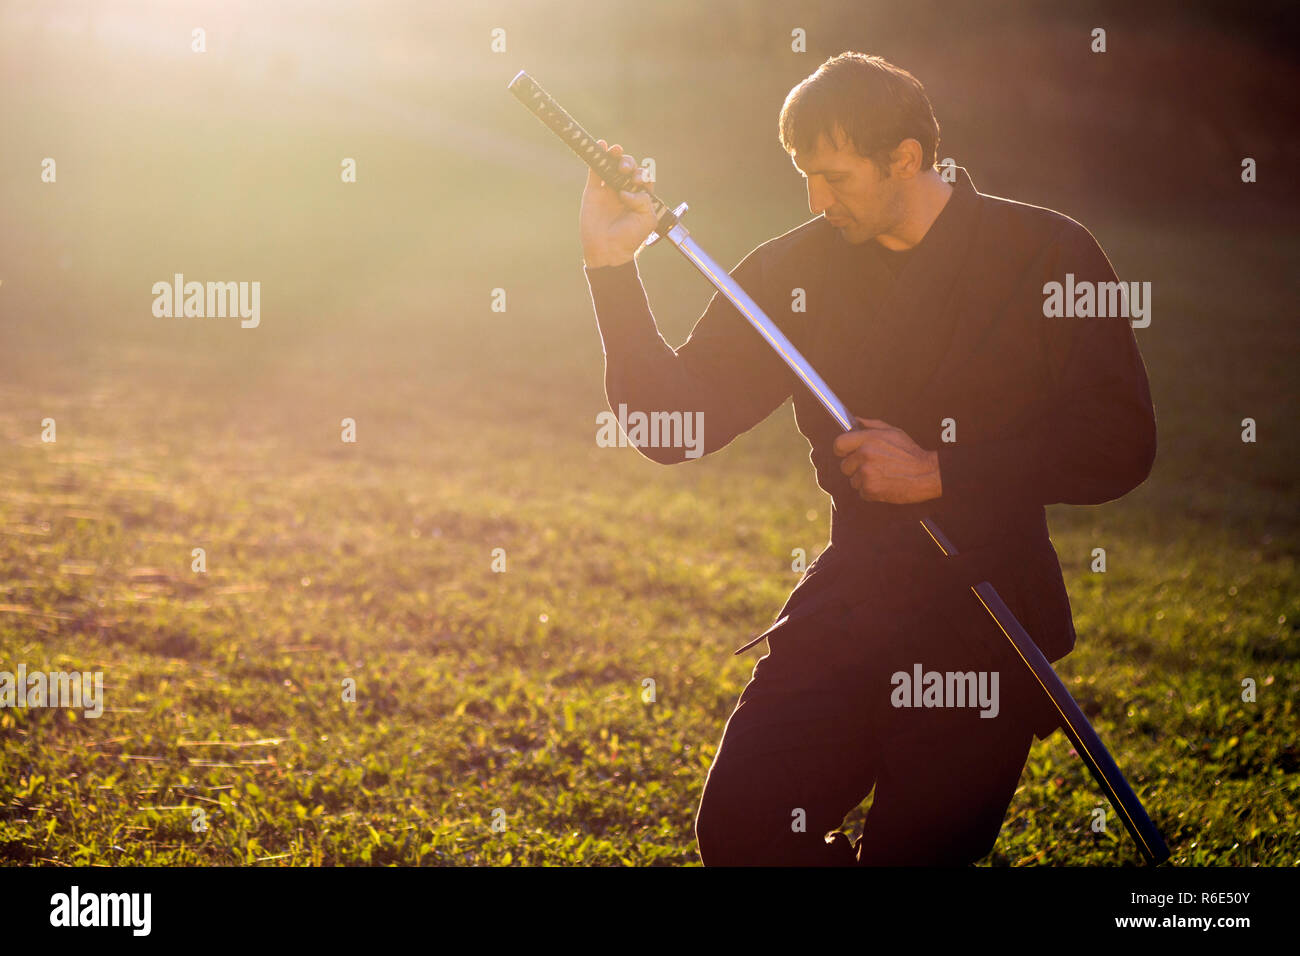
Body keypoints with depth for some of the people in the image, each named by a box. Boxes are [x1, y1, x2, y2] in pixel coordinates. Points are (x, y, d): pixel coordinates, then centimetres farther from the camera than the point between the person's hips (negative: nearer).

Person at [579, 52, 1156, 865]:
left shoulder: (1046, 254, -5)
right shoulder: (793, 270, 4)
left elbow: (1121, 447, -9)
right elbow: (674, 424, 2)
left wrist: (940, 472, -13)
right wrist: (614, 266, -8)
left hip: (989, 615, -3)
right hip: (848, 607, 3)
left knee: (919, 853, -3)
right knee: (739, 833, -9)